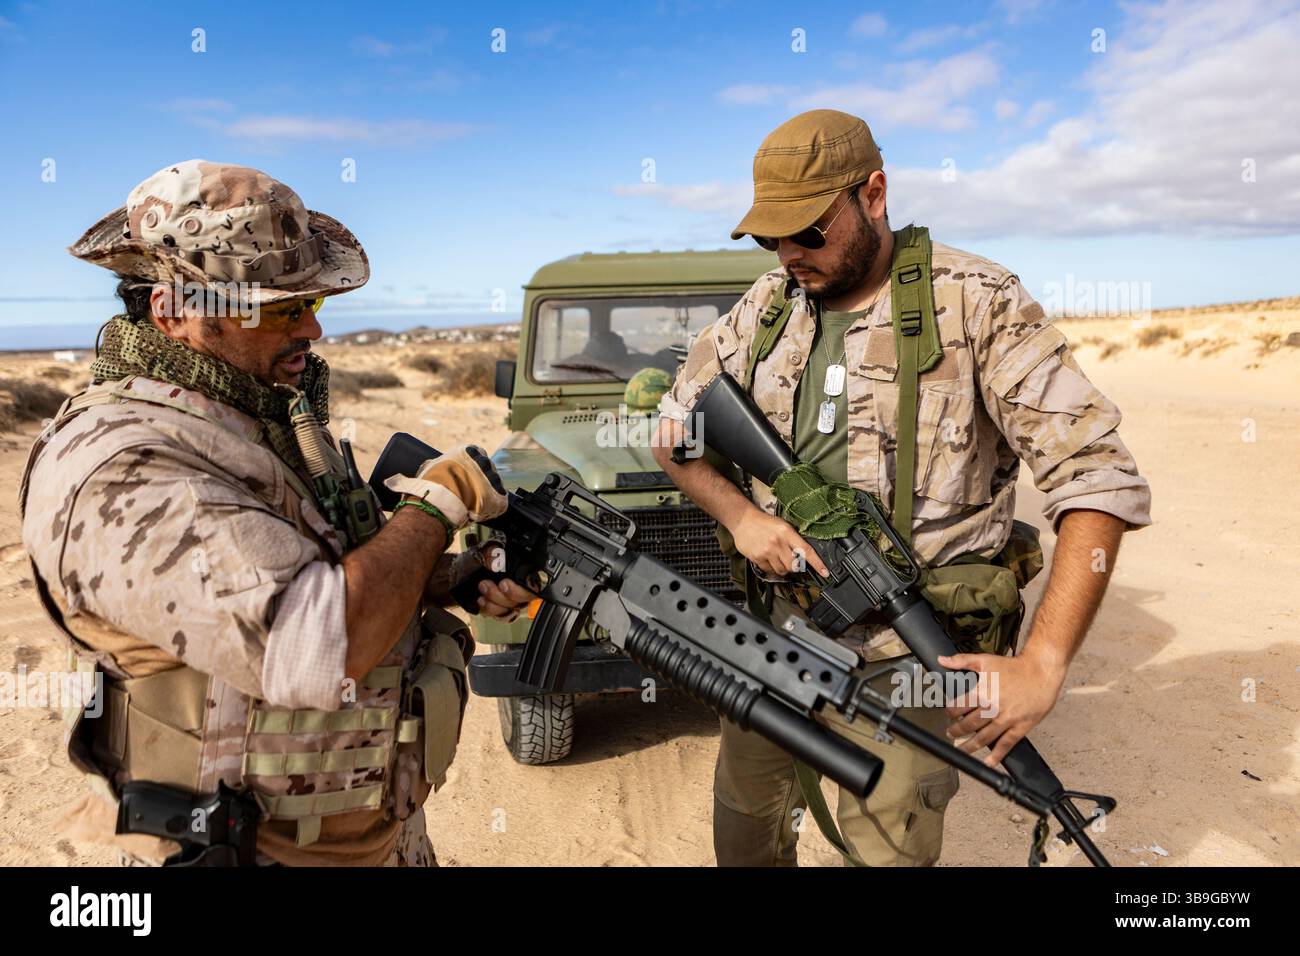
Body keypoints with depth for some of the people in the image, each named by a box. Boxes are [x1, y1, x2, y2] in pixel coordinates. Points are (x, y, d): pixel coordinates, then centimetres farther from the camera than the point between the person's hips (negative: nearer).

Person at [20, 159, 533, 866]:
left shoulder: (266, 418, 2)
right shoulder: (110, 475, -26)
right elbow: (323, 649, -35)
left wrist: (464, 579, -6)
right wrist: (440, 501, -22)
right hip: (266, 849, -8)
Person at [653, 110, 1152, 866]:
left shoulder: (977, 305, -13)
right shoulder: (768, 306, 3)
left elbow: (1101, 480, -17)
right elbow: (676, 427, 9)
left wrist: (1043, 665, -25)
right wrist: (739, 515, -10)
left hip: (907, 652, -5)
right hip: (775, 627, 5)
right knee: (745, 819, 20)